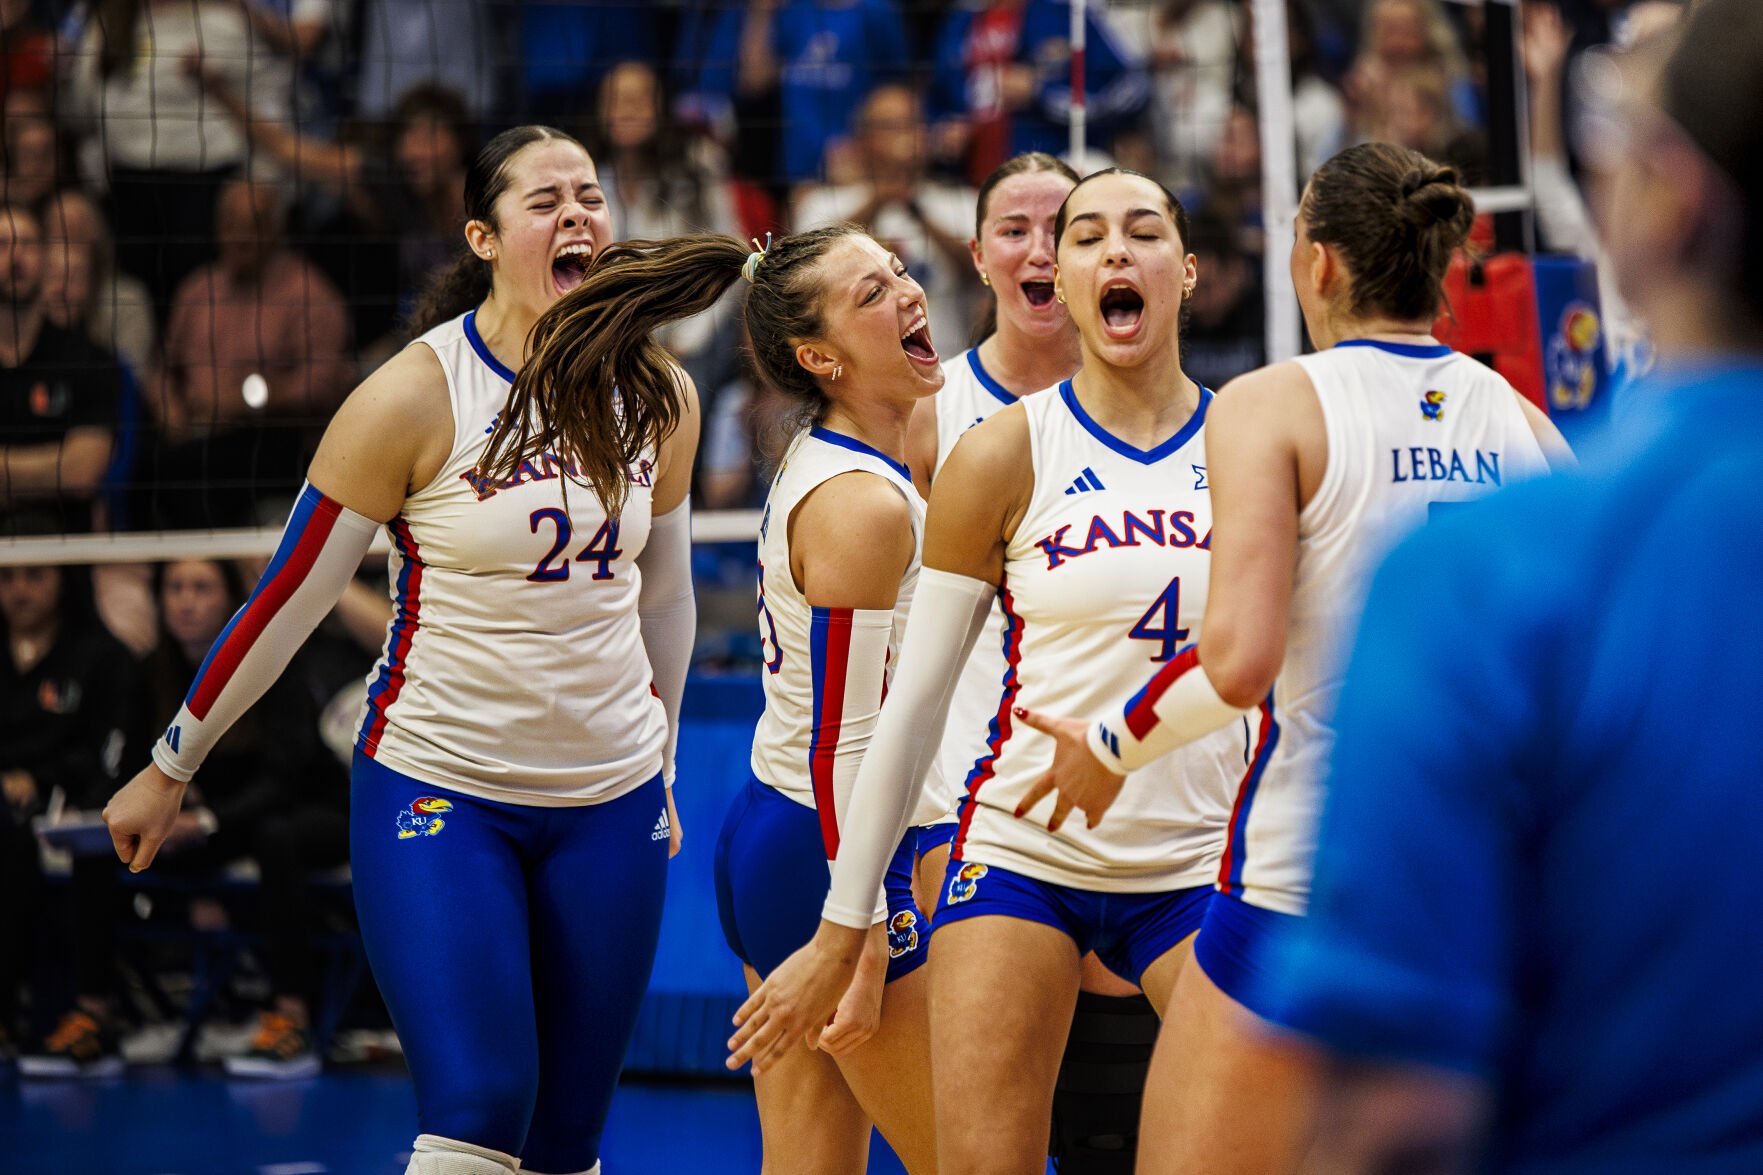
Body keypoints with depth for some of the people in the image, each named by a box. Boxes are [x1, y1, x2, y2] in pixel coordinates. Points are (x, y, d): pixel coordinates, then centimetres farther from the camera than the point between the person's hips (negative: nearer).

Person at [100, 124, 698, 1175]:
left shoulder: (657, 396, 3)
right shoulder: (416, 397, -12)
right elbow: (291, 597, -4)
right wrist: (171, 768, 1)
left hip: (610, 801, 4)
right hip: (439, 788, -4)